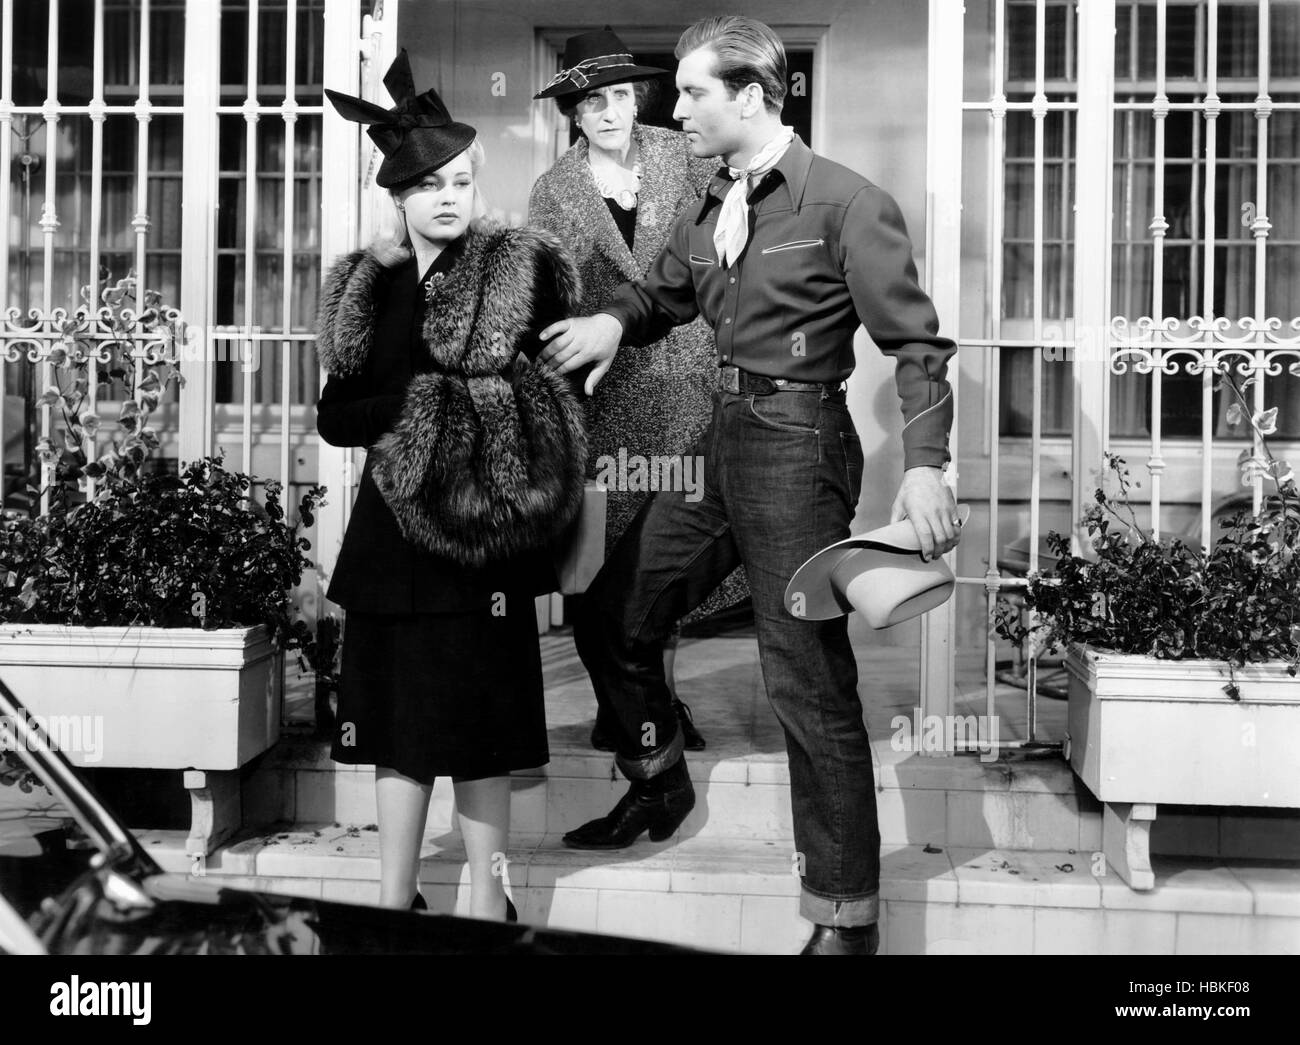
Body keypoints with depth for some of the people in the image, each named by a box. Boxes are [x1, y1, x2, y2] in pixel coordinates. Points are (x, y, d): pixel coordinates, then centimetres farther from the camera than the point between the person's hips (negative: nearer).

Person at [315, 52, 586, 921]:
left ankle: (488, 906, 13)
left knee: (478, 724, 1)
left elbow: (518, 404, -7)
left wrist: (394, 404, -4)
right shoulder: (370, 286, 9)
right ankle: (395, 899, 20)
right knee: (396, 717, 9)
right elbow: (335, 418, 4)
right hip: (390, 526, 5)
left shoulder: (516, 271, -3)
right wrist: (420, 401, -11)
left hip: (479, 525, -4)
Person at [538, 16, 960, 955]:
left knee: (809, 682, -6)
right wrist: (615, 319, 1)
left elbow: (918, 344, -12)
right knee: (615, 612, 16)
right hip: (721, 443, 8)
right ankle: (659, 783, 41)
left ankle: (848, 920, 5)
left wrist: (925, 464, -23)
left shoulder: (844, 203, -11)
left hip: (797, 447, -8)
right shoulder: (709, 211, 11)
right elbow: (661, 290, 25)